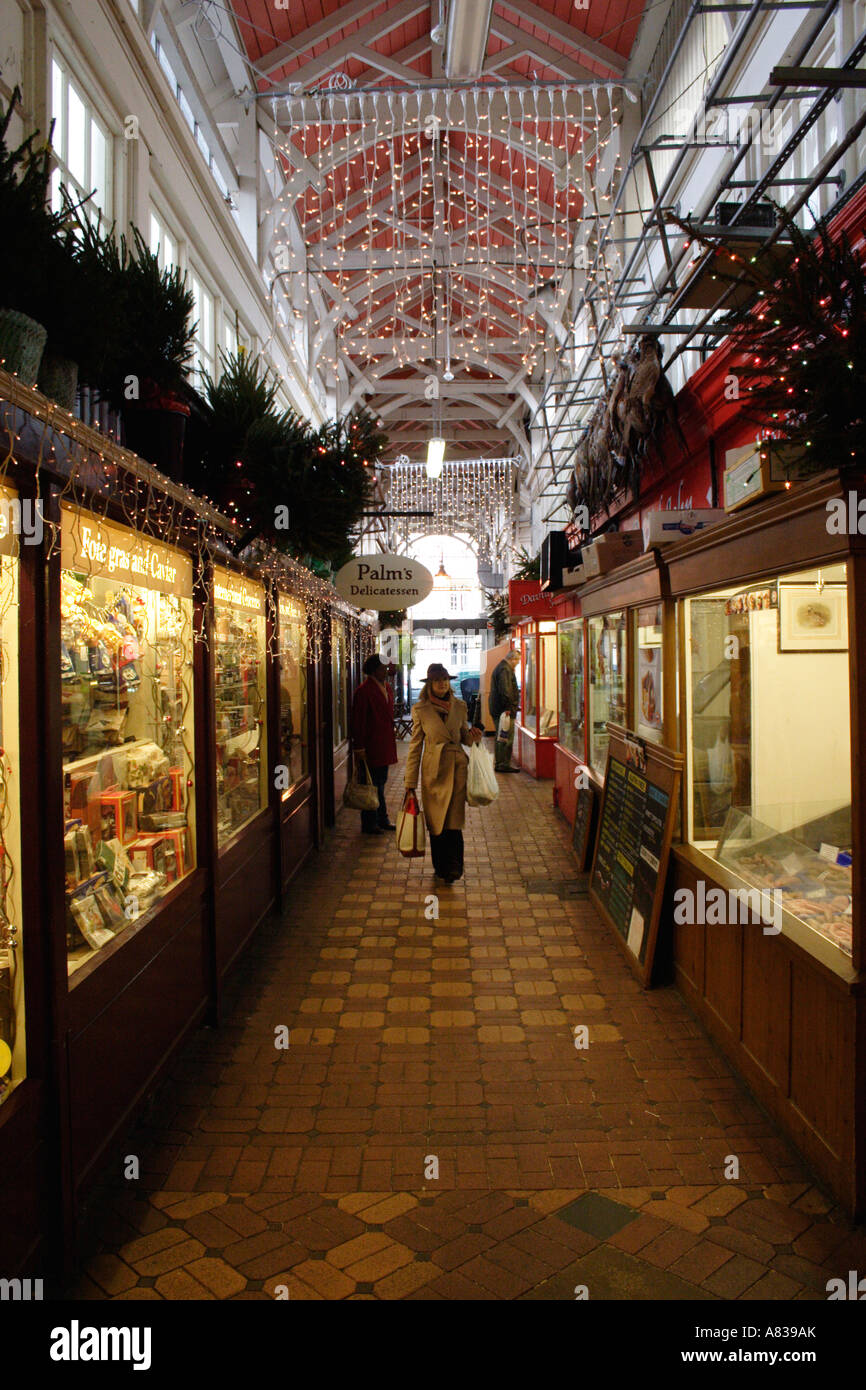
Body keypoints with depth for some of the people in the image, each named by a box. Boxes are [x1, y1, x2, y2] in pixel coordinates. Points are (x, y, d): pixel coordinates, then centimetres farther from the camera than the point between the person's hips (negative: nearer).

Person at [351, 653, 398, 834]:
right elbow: (358, 722, -15)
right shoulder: (364, 690, -14)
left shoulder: (387, 688, 12)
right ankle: (369, 824, 11)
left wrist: (390, 743, 16)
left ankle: (382, 820, 27)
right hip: (370, 748, -8)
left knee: (380, 784, 17)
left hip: (384, 748, 8)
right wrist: (359, 750, -16)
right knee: (371, 786, 1)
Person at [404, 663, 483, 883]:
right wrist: (410, 782, 0)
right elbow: (415, 746, 2)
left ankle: (453, 868, 4)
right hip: (433, 770, 0)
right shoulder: (420, 710, 0)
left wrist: (473, 736, -7)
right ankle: (440, 867, 23)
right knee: (435, 821, 7)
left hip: (457, 768, 1)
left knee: (454, 820, -5)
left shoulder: (459, 706, 5)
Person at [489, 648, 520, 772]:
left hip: (496, 710, 11)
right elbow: (505, 690, -23)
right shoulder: (505, 670, -14)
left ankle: (499, 763, 21)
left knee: (500, 738, 15)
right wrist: (508, 707, -23)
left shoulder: (500, 668, 20)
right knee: (507, 739, -7)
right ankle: (504, 765, -5)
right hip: (504, 710, -11)